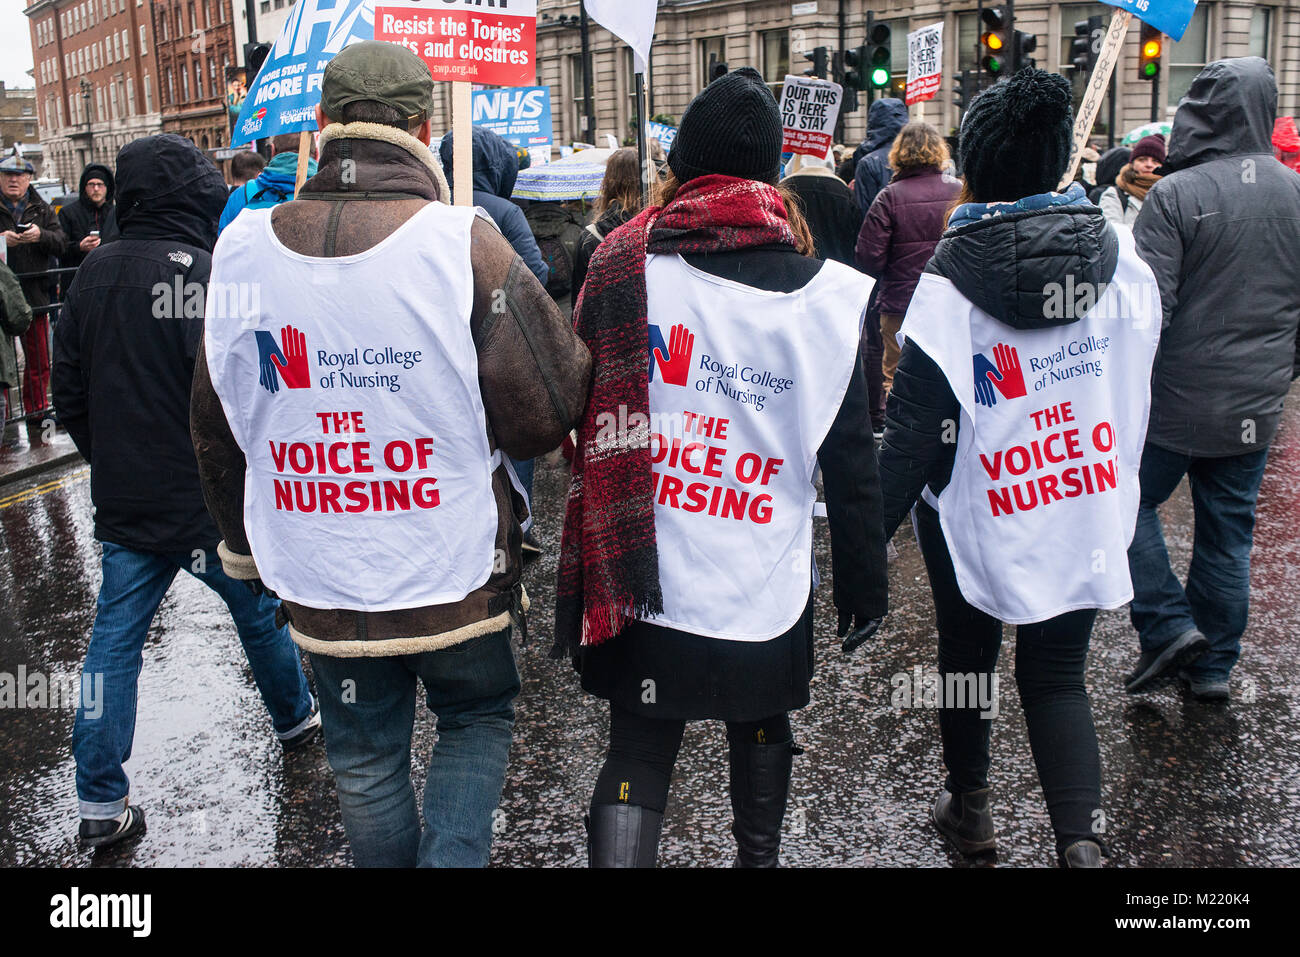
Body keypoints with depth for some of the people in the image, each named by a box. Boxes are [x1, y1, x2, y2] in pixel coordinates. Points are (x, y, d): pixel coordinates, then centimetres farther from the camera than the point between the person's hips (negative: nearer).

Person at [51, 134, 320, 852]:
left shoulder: (96, 272, -1)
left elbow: (67, 390, 7)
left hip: (125, 501, 4)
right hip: (215, 501, -3)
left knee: (115, 640, 8)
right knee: (258, 609, 19)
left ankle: (101, 805, 12)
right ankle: (296, 718, 41)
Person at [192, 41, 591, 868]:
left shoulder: (243, 250, -4)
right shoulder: (463, 243, -18)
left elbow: (217, 426, 7)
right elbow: (550, 410, -17)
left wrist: (245, 543, 21)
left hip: (322, 583, 3)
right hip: (454, 576, -3)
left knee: (365, 760, 22)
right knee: (478, 720, 22)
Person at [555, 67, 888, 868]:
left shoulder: (626, 264, -5)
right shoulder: (823, 293, -4)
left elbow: (577, 406, 0)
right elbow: (850, 457, -2)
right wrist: (865, 583, 6)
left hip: (644, 581, -1)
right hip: (766, 583, 2)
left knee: (639, 746, 10)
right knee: (761, 727, 23)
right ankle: (759, 857, 43)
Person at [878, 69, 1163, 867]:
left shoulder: (951, 283, -15)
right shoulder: (1120, 256, -4)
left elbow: (917, 426, -15)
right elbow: (1139, 383, 7)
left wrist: (873, 531, -9)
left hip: (978, 514, -2)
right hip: (1086, 514, 3)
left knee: (969, 652, 20)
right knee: (1058, 676, 14)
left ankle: (970, 807, 35)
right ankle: (1082, 839, 1)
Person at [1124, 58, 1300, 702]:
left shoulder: (1177, 195, -16)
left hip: (1178, 396, -5)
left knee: (1131, 501, 14)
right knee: (1228, 529, 14)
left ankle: (1168, 626, 5)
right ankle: (1213, 664, 23)